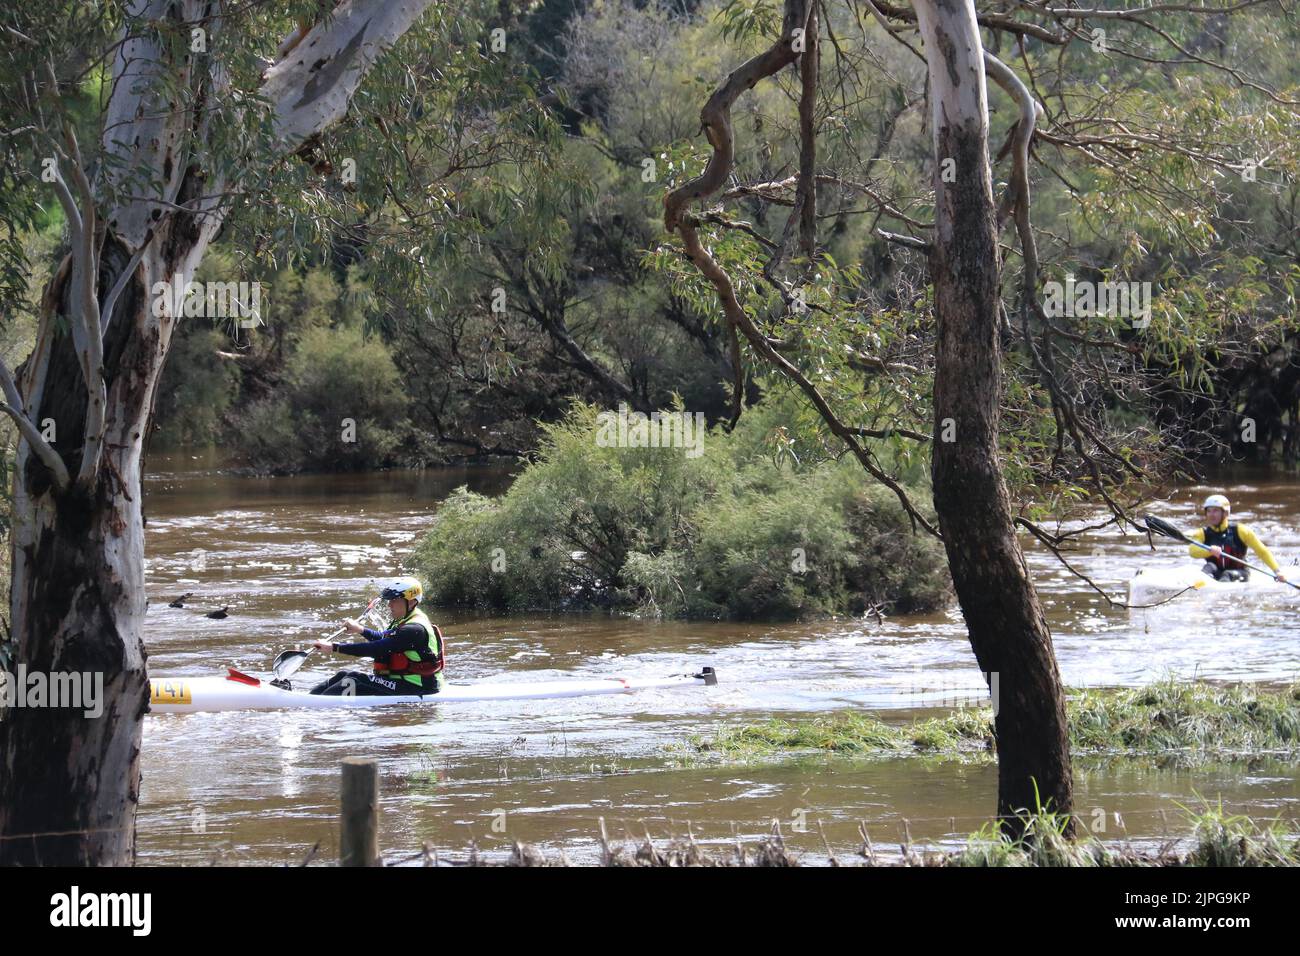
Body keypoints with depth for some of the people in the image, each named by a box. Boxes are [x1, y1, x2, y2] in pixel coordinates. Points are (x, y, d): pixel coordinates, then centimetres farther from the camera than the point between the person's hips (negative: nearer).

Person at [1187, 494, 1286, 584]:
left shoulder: (1239, 531, -2)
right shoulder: (1203, 534, 1)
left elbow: (1262, 551, -2)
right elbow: (1192, 551, -20)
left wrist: (1276, 571, -13)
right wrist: (1210, 550, -41)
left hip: (1239, 574, -2)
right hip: (1216, 573, 2)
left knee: (1228, 574, -32)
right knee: (1209, 567, -27)